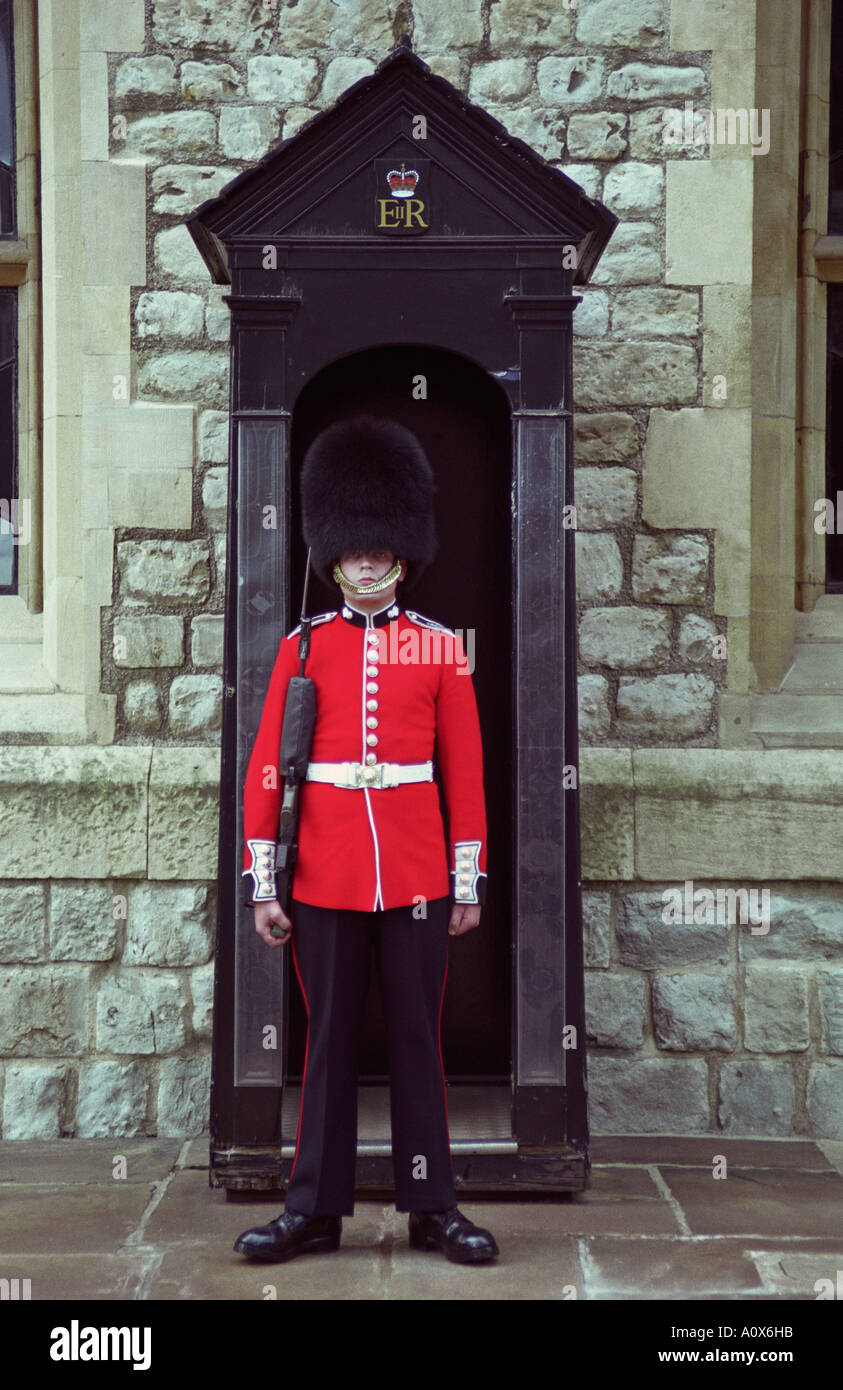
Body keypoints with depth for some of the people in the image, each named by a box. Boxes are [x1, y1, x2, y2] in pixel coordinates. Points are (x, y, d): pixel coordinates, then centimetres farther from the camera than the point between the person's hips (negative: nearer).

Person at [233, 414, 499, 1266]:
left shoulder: (440, 650, 4)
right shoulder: (302, 649, 3)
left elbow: (466, 773, 4)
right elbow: (265, 771, 2)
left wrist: (469, 882, 1)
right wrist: (262, 884, -2)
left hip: (418, 877, 0)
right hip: (325, 878, 0)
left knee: (417, 1040, 7)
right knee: (329, 1041, 8)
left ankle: (433, 1207, 19)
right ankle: (314, 1209, 20)